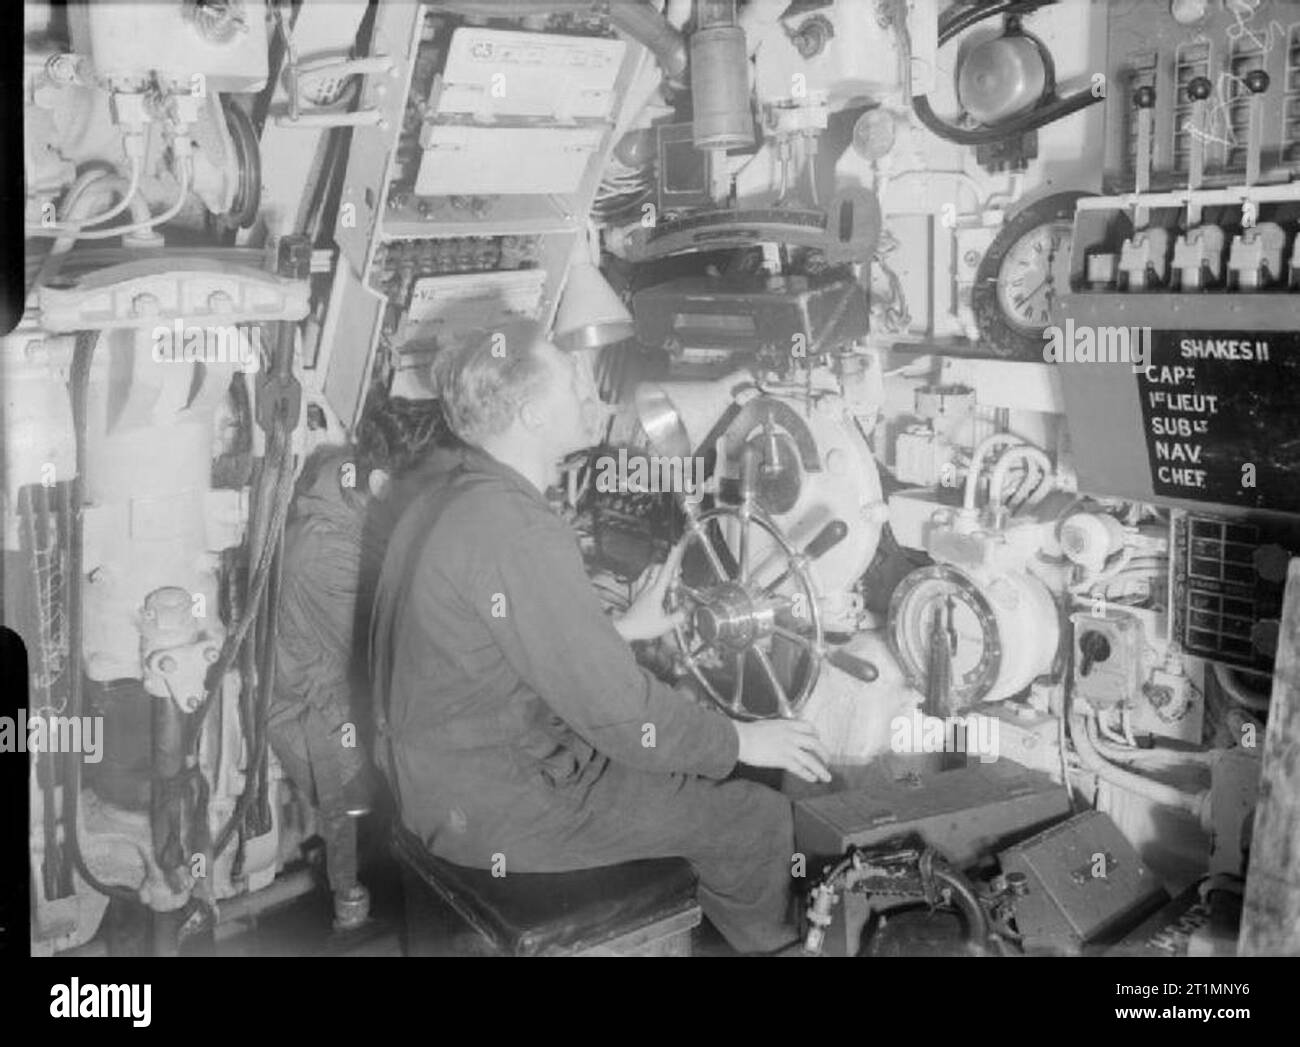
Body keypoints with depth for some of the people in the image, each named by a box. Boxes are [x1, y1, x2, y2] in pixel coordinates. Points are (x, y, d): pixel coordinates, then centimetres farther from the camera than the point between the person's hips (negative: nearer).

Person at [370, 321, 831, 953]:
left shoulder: (448, 500, 4)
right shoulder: (519, 534, -27)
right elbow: (618, 711, -24)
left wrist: (620, 629, 16)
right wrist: (741, 741, -10)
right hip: (502, 811, -10)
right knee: (759, 818, -1)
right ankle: (769, 943, 26)